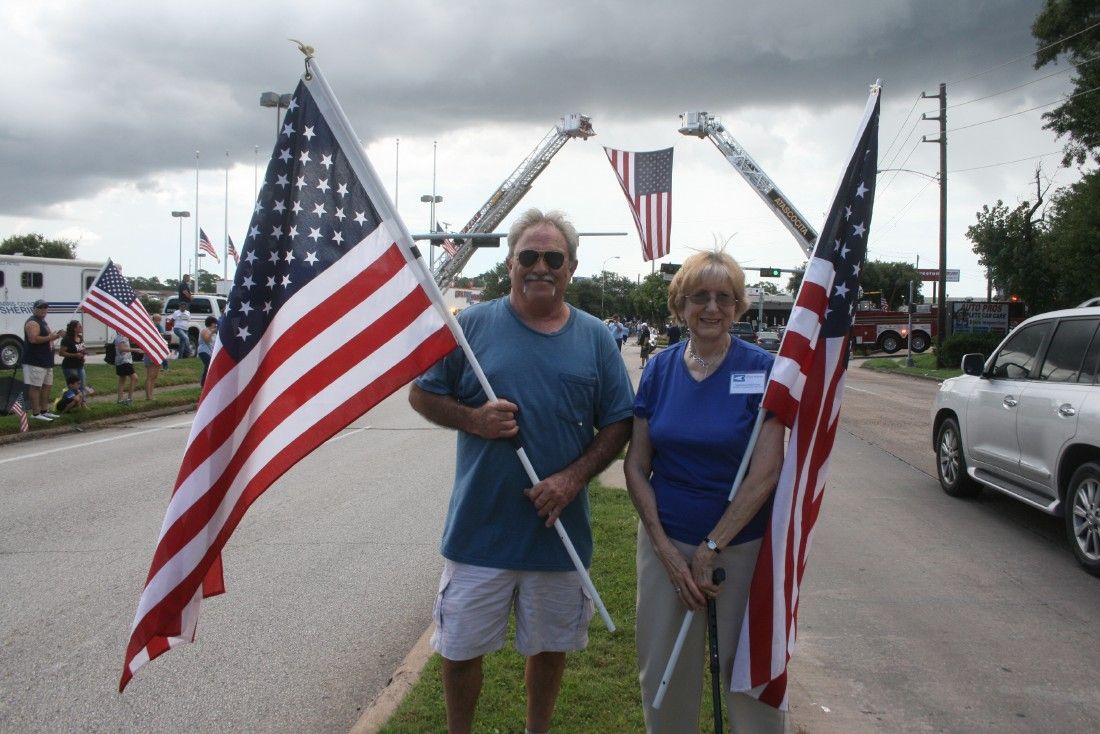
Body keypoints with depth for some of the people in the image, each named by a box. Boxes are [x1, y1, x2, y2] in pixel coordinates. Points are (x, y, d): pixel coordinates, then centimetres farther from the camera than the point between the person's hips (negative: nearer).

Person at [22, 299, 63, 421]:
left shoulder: (43, 321, 19)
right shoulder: (32, 323, -13)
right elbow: (34, 339, -27)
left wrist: (56, 335, 14)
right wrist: (49, 337, -20)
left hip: (46, 361, 11)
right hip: (35, 361, -11)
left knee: (47, 386, 14)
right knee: (35, 387, -8)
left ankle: (44, 411, 22)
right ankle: (35, 413, -8)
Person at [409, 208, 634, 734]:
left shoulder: (595, 338, 2)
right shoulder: (472, 325, -3)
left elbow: (618, 424, 3)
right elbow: (421, 394, 2)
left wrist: (573, 478, -12)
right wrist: (472, 419, -16)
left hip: (561, 530, 2)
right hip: (479, 527, -1)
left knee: (550, 645, 18)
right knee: (460, 648, 11)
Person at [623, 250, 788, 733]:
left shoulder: (762, 369, -8)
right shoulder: (659, 368, 1)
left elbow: (765, 472, -13)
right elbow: (636, 465, 2)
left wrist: (710, 548, -14)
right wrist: (667, 550, -7)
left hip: (742, 543, -3)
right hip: (666, 541, 3)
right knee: (662, 671, 13)